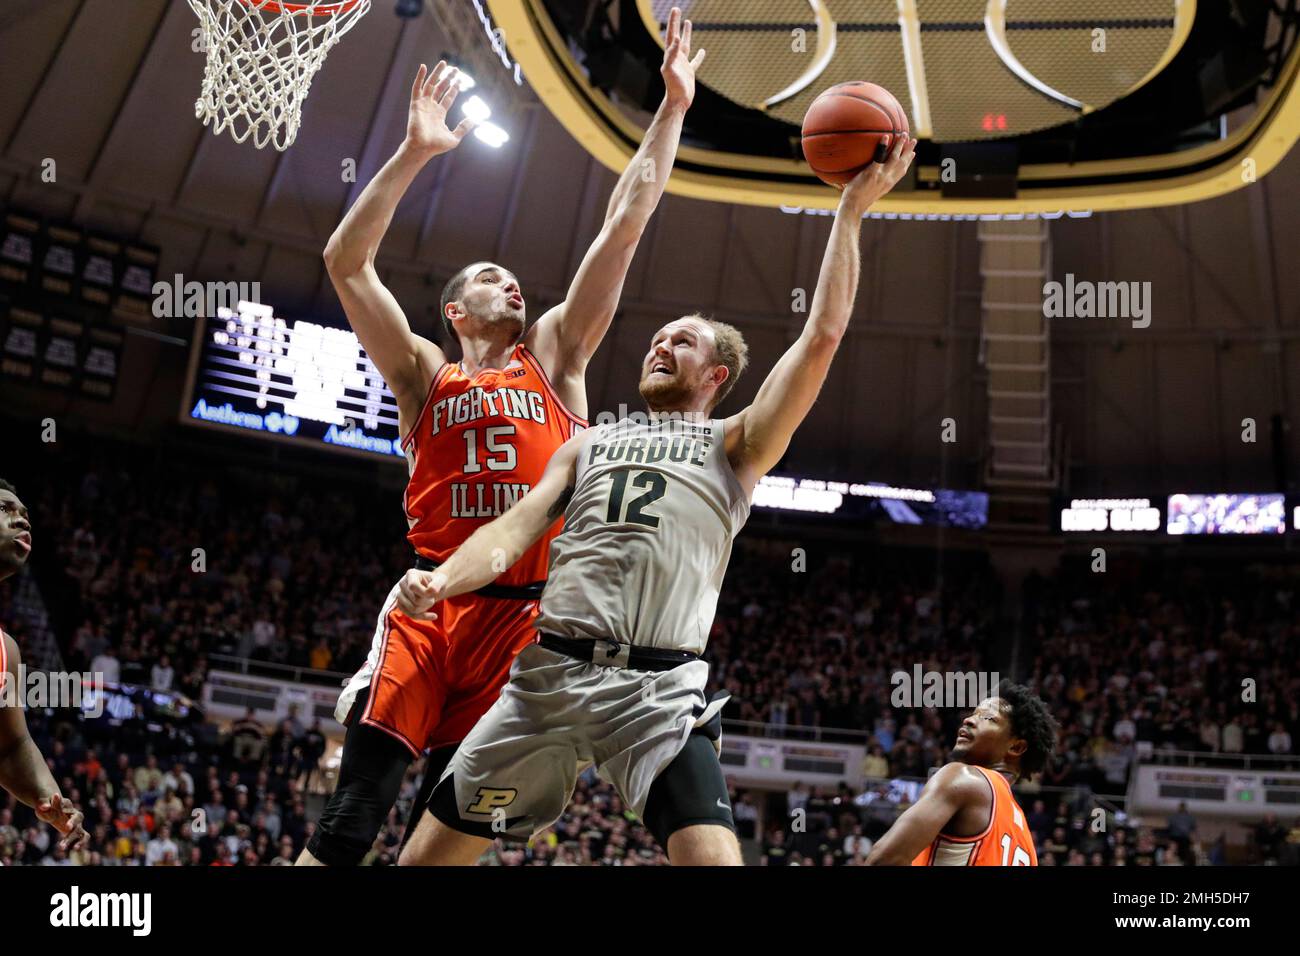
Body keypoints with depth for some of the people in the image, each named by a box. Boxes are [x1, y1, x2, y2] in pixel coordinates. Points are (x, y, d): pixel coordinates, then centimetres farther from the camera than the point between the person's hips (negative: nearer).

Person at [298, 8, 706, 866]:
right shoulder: (425, 374, 11)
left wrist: (673, 108, 9)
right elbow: (345, 262, -1)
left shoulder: (554, 357, 14)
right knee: (353, 814, -9)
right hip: (430, 602, -2)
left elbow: (624, 224, 10)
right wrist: (415, 153, -7)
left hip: (525, 611, 2)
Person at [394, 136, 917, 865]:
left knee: (711, 854, -24)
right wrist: (443, 580, -10)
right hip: (550, 668, 3)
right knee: (430, 854, 5)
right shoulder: (590, 443, 23)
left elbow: (822, 337, 3)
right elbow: (518, 527, 10)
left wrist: (850, 212, 2)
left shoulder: (735, 446, 13)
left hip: (660, 685, -3)